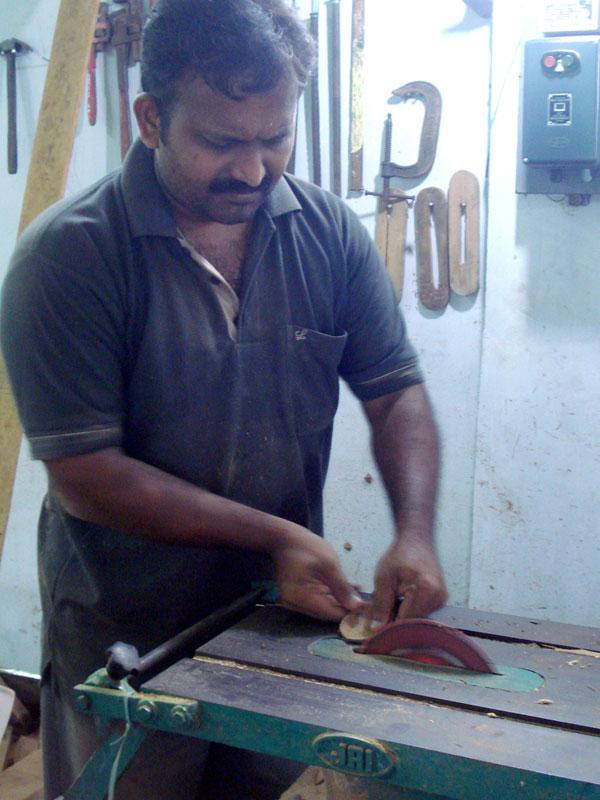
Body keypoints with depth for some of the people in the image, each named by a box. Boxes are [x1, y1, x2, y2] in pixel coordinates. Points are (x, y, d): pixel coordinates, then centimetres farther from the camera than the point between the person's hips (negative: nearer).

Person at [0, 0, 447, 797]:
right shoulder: (68, 254, -18)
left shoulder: (329, 231, -5)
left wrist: (415, 534, -16)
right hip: (126, 642, -3)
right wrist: (272, 534, -21)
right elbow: (84, 477, -19)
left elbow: (396, 394, 0)